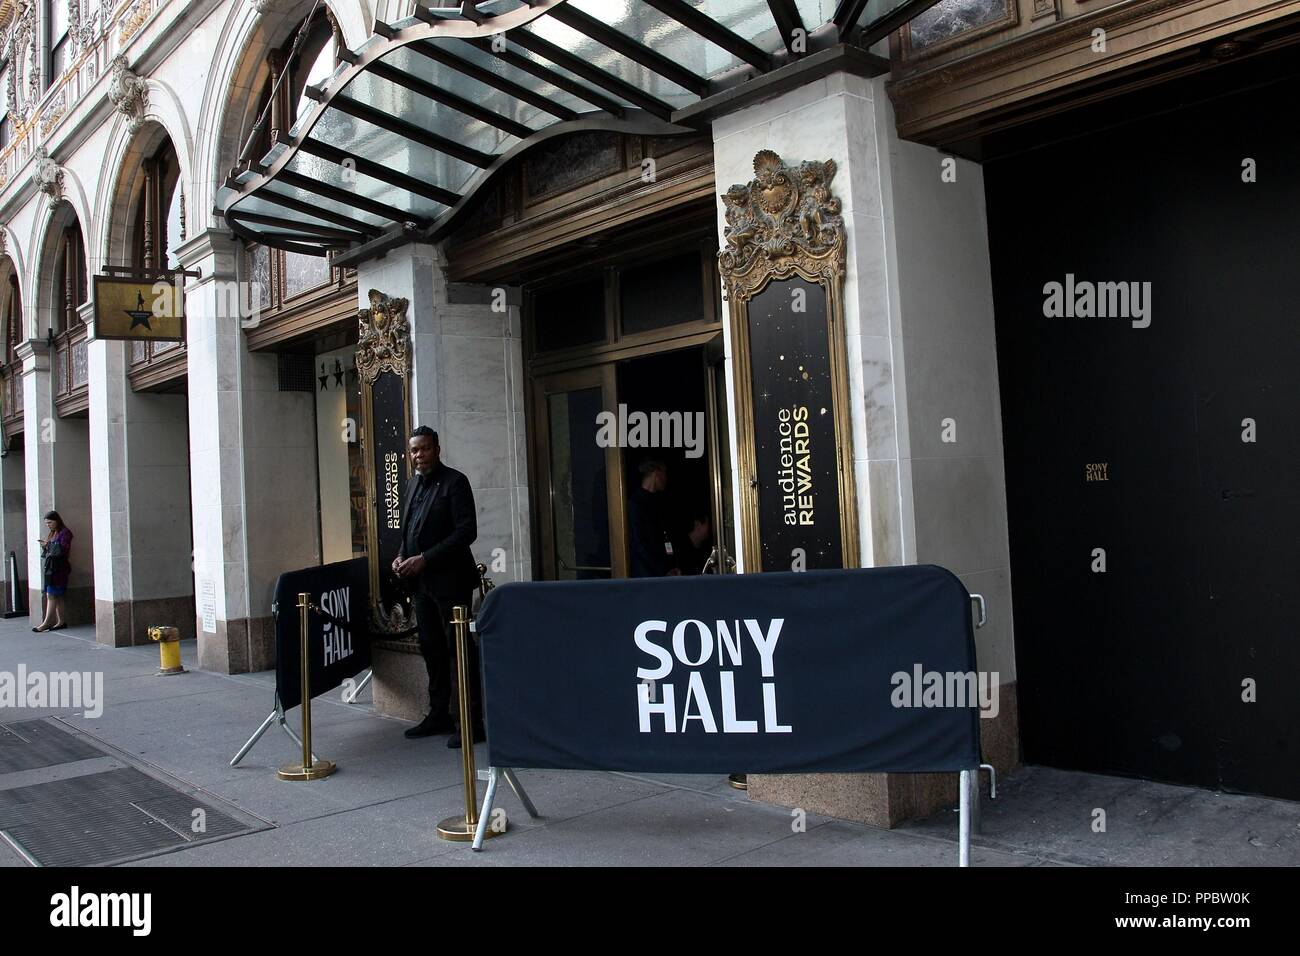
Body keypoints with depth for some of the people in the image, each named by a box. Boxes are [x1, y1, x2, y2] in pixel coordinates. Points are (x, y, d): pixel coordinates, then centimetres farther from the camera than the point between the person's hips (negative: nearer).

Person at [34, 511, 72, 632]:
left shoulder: (65, 533, -8)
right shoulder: (52, 533, 18)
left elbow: (63, 549, -15)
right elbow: (48, 551, 21)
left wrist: (49, 545, -16)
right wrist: (45, 546, 2)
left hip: (58, 567, -9)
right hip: (50, 566, 9)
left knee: (51, 595, -9)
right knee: (57, 596, 8)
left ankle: (46, 622, -9)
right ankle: (61, 621, 10)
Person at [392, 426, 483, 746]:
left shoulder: (454, 482, -8)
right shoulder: (412, 484, 15)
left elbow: (466, 531, -15)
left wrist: (424, 559, -19)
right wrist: (402, 557, 4)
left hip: (449, 579, -7)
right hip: (420, 581, 7)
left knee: (459, 650, -4)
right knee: (432, 650, 12)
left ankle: (469, 722, 1)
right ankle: (439, 715, 22)